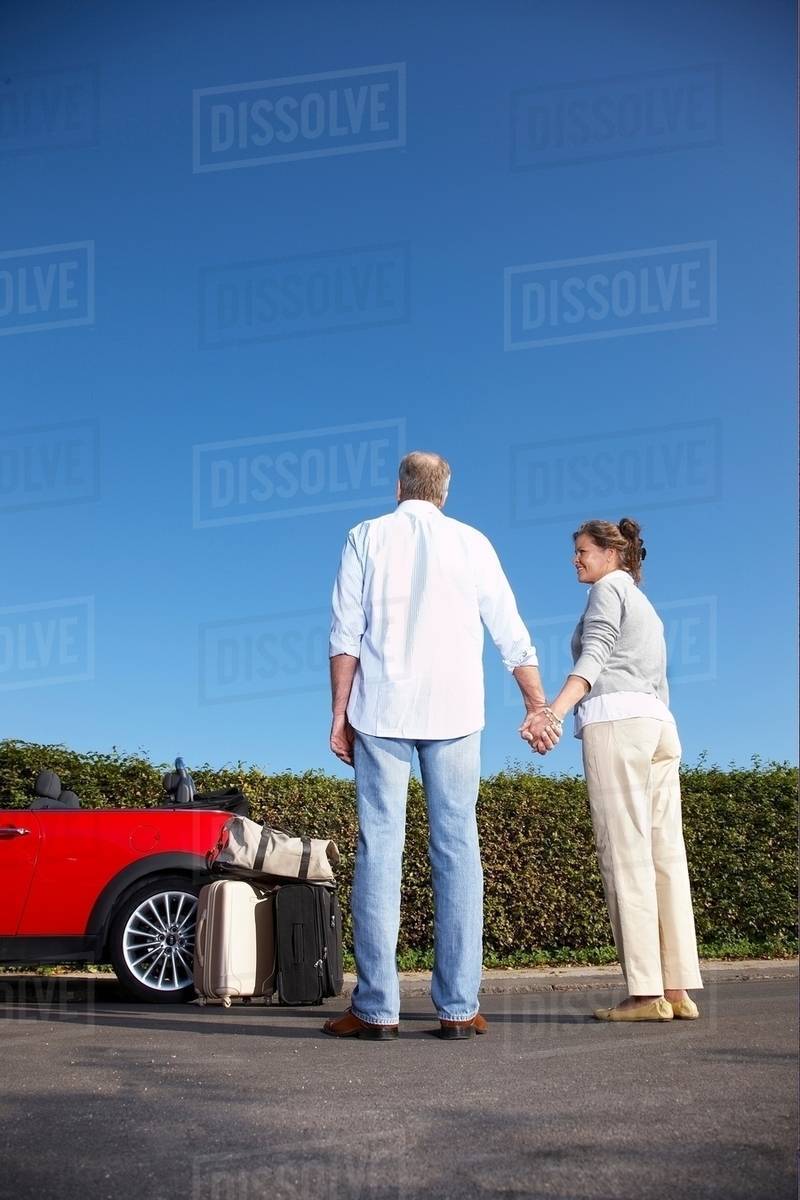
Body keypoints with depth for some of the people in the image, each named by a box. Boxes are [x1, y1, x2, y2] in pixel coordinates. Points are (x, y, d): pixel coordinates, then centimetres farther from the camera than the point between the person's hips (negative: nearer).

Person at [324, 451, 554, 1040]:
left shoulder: (368, 536, 7)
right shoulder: (471, 542, 10)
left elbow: (346, 633, -1)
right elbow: (513, 637, 9)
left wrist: (340, 714, 2)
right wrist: (538, 706, 17)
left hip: (382, 709, -1)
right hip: (454, 710, 1)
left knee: (380, 846, -1)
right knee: (457, 848, 2)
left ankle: (376, 1007, -4)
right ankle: (458, 1008, 0)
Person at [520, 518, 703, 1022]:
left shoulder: (609, 589, 6)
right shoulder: (647, 609, 31)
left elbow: (594, 658, -12)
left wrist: (554, 711, -25)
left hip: (616, 721, -8)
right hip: (660, 726, 9)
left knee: (626, 854, -12)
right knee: (665, 855, 0)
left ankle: (647, 991, -17)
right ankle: (678, 988, -4)